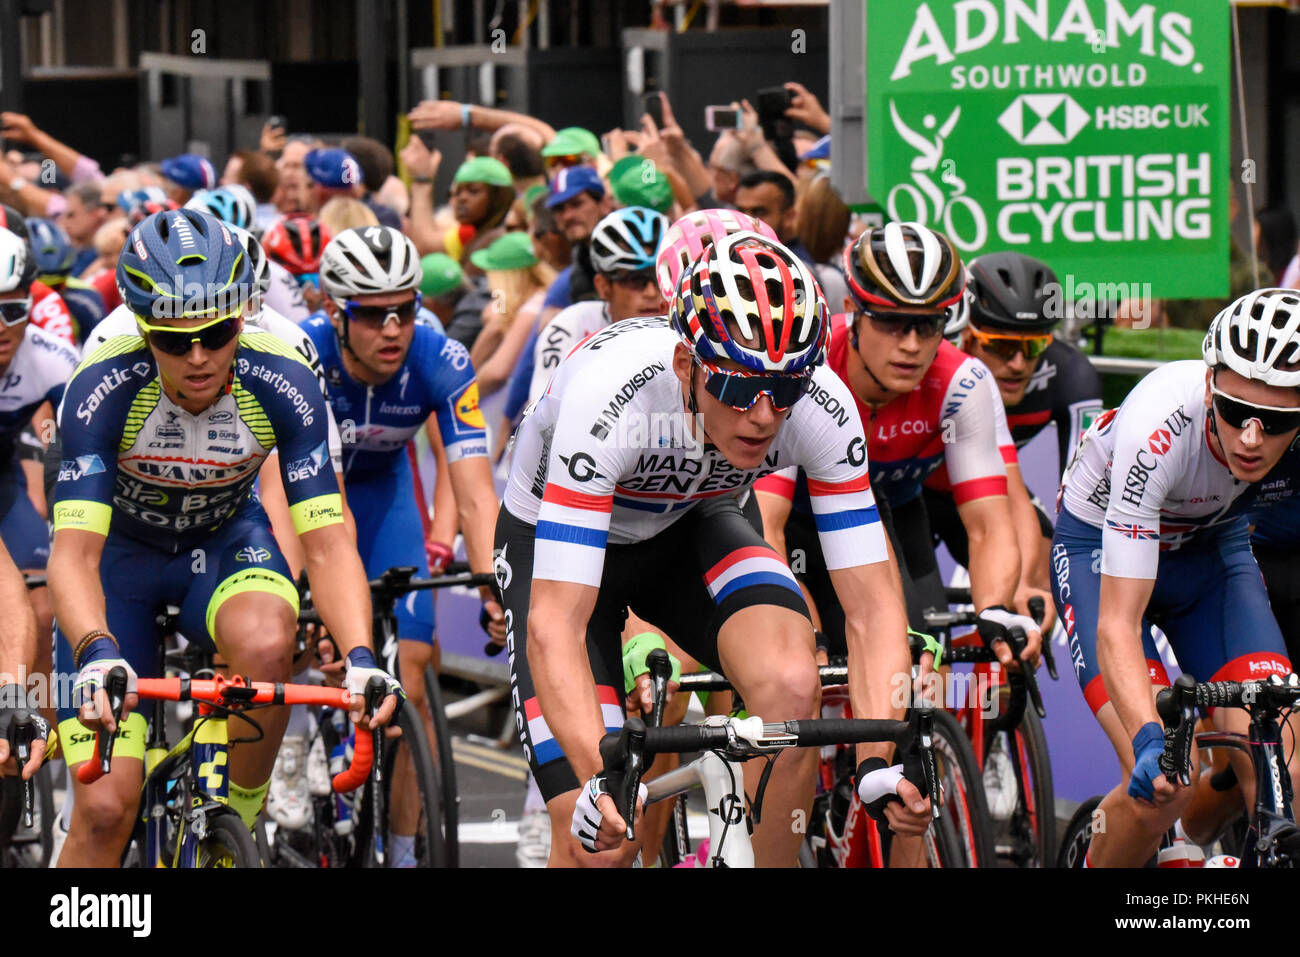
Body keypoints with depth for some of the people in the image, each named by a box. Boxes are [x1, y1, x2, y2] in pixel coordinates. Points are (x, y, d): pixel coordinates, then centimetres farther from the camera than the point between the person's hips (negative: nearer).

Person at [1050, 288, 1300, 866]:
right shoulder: (1157, 431, -38)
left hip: (1214, 550, 4)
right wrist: (1150, 741, -54)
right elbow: (1117, 624, -39)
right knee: (1160, 788, -24)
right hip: (1100, 550, -4)